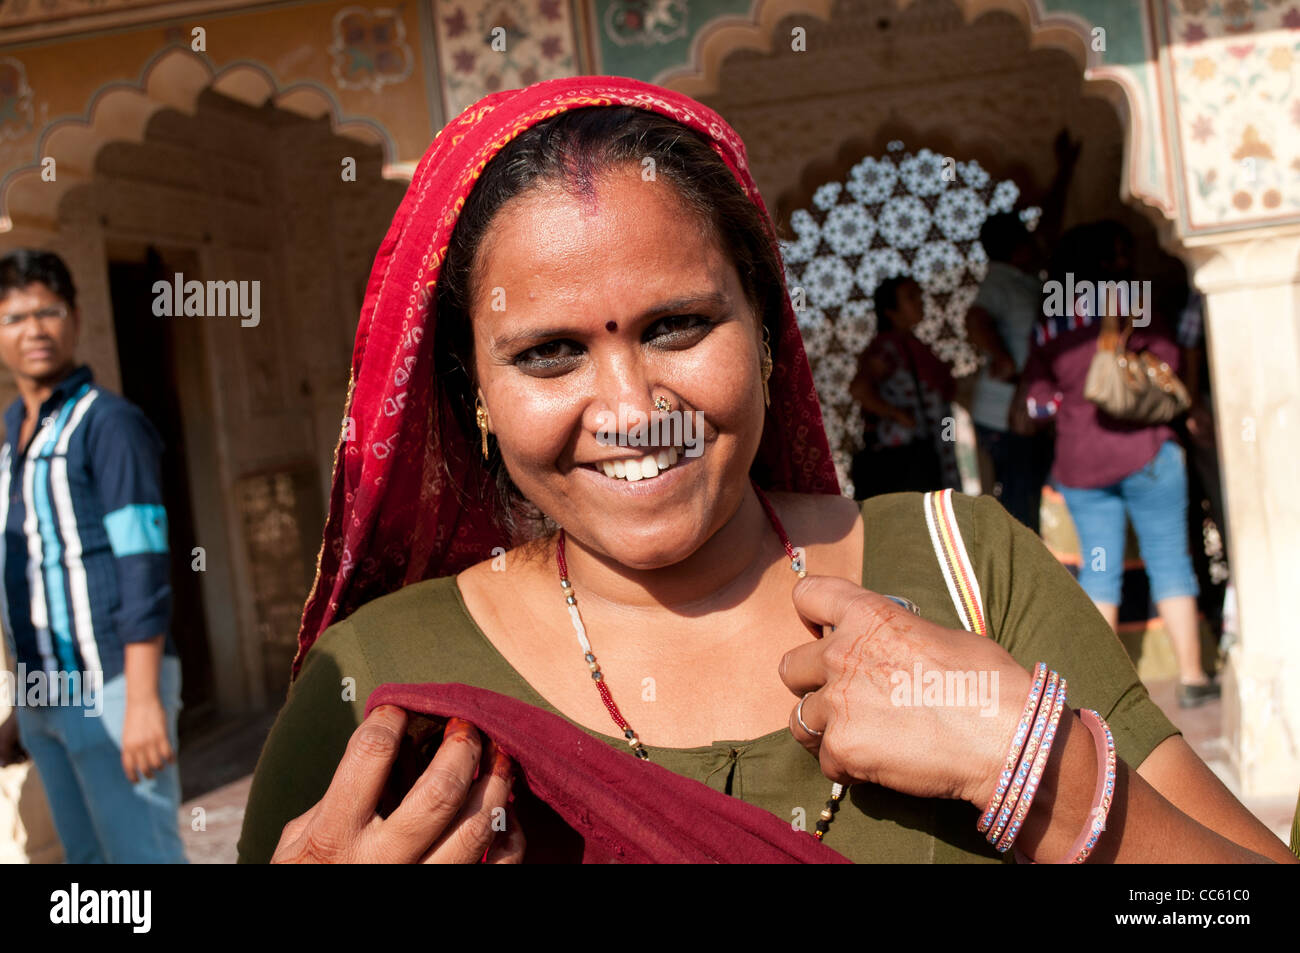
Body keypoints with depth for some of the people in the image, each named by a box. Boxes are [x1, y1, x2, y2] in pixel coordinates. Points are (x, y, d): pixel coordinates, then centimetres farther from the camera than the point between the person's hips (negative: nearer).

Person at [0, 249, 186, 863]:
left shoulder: (111, 423, -12)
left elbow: (144, 568, -18)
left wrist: (144, 700, -24)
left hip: (112, 684, -8)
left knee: (143, 855, -6)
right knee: (88, 856, 14)